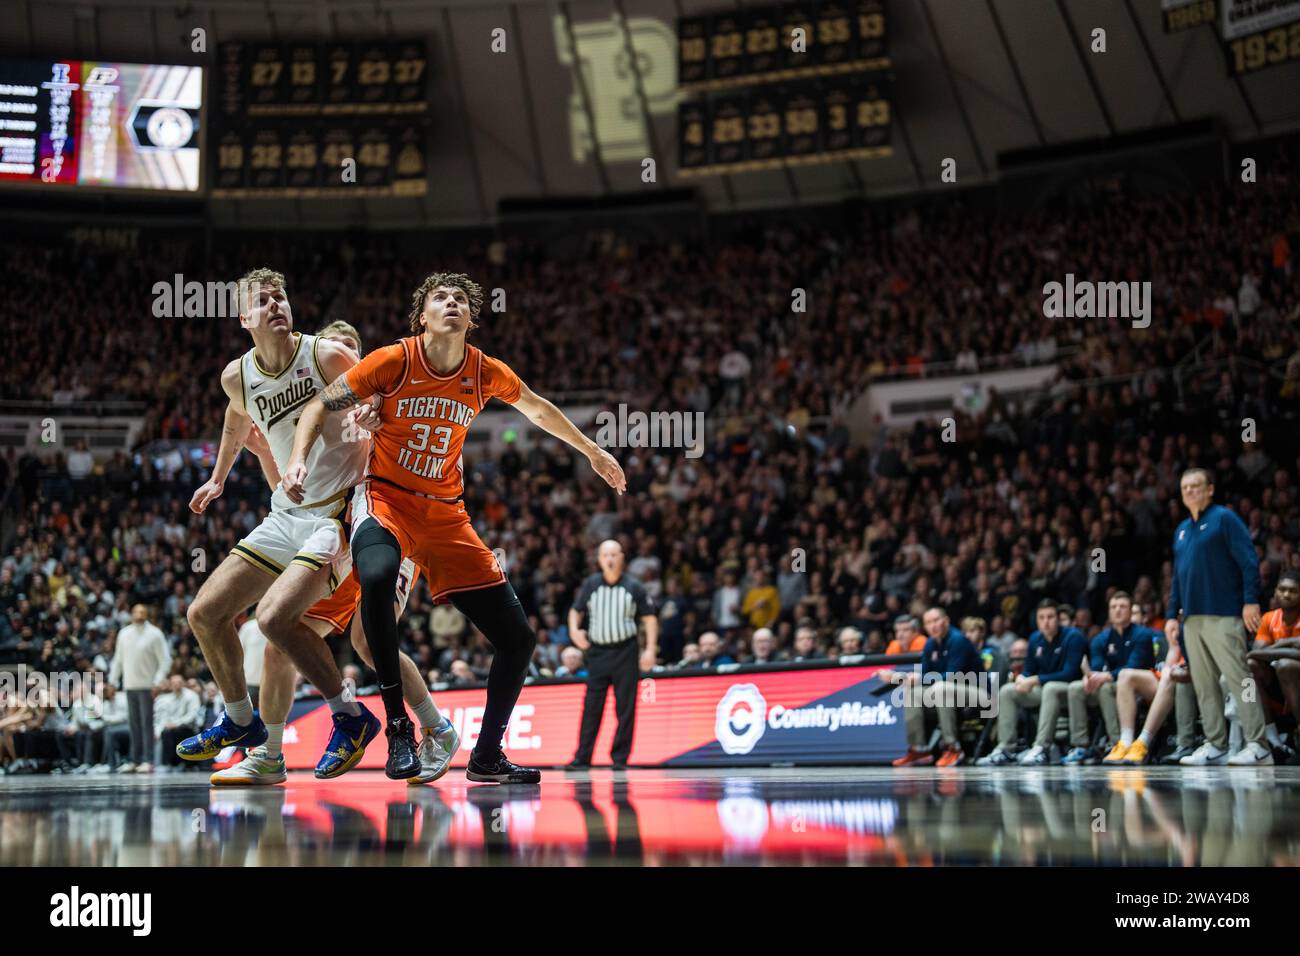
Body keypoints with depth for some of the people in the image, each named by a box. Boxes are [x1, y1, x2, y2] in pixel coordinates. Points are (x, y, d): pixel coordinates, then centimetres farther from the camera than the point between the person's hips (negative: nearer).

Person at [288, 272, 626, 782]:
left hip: (445, 514, 4)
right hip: (385, 497, -4)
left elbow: (537, 409, 20)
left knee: (517, 637, -3)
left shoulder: (487, 373, -1)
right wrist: (299, 460, -19)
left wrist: (593, 452, 30)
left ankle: (486, 758, 15)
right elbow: (319, 406, -2)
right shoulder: (393, 361, -10)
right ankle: (398, 728, -29)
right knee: (377, 575, -40)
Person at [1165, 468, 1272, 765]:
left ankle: (1258, 746, -12)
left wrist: (1251, 600, -16)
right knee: (1204, 685, 5)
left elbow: (1248, 560, -9)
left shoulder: (1224, 518, -2)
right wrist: (1172, 615, 17)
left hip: (1223, 616, -7)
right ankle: (1215, 746, 9)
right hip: (1192, 618, 8)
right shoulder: (1182, 530, 20)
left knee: (1238, 677, -11)